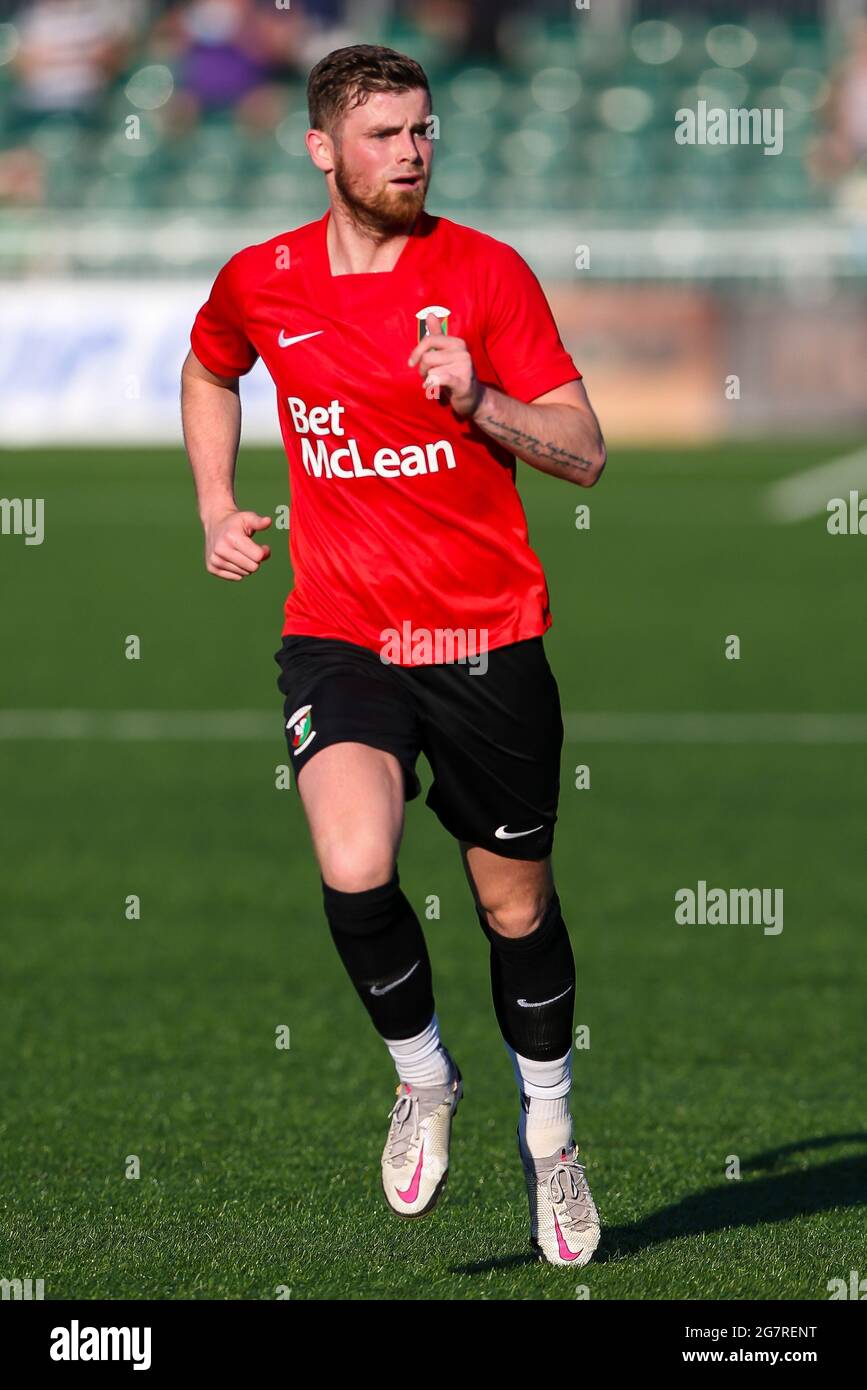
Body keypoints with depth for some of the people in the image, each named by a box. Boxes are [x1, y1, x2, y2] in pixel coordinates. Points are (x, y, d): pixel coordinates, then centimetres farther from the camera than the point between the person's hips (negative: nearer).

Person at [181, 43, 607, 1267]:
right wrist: (218, 508, 15)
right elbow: (209, 372, 27)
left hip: (489, 637, 0)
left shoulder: (485, 271, -5)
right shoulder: (260, 283, 2)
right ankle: (422, 1074, 4)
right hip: (339, 636, 0)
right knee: (353, 871, -24)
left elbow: (585, 454, -5)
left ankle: (548, 1132, 33)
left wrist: (478, 399, -21)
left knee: (517, 902, 9)